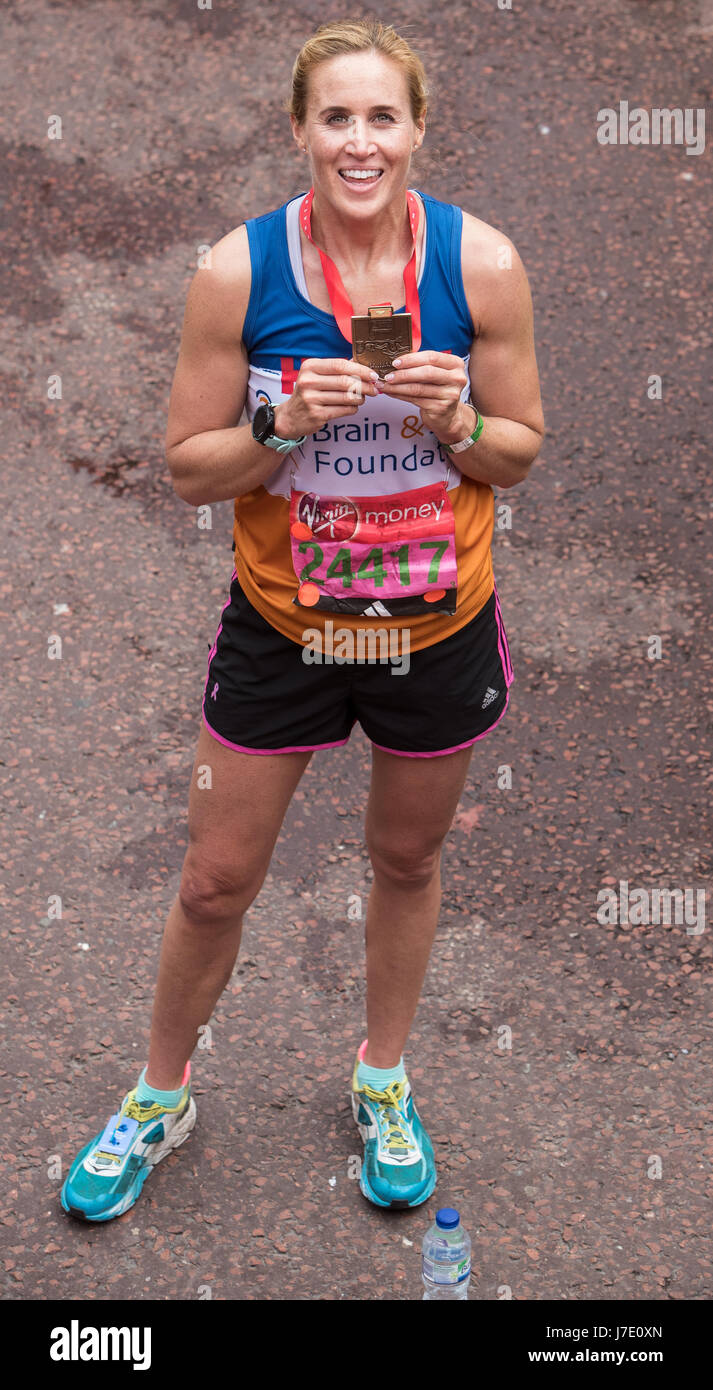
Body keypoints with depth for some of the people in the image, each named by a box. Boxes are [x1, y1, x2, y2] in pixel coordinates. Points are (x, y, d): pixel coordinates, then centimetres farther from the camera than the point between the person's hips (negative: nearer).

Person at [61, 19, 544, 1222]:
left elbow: (520, 453, -2)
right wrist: (286, 422, -26)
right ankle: (160, 1098, 38)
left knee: (407, 860, 20)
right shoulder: (239, 270, -14)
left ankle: (382, 1082, 46)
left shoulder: (480, 262, -12)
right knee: (216, 881, 11)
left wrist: (453, 419, -23)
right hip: (279, 628, -1)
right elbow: (189, 469, -8)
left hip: (438, 627, 1)